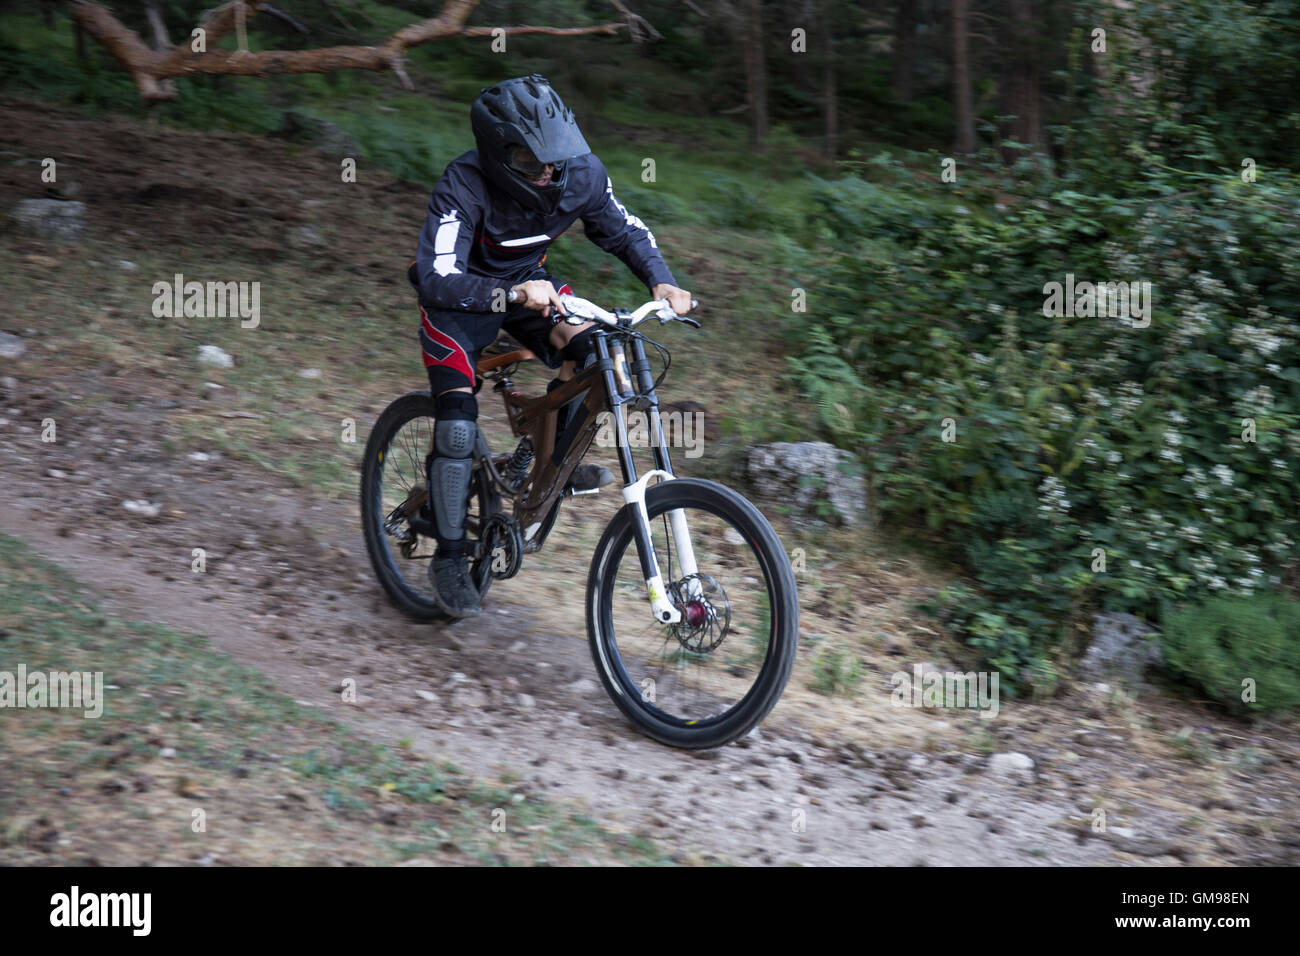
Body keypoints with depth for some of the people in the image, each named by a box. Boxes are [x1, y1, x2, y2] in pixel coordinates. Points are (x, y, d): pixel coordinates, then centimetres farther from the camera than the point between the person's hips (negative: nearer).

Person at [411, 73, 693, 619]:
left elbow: (625, 231, -5)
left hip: (527, 281, 4)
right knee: (458, 425, -14)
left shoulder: (580, 172, -22)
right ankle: (449, 558, 2)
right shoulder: (464, 186, -35)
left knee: (591, 350, -22)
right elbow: (438, 281, -43)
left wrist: (662, 282, -23)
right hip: (462, 296, -4)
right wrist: (515, 294, -58)